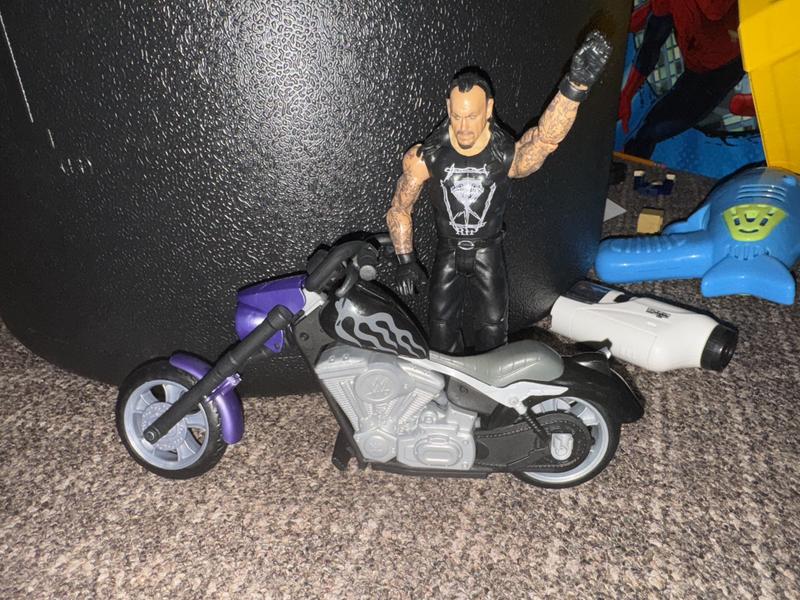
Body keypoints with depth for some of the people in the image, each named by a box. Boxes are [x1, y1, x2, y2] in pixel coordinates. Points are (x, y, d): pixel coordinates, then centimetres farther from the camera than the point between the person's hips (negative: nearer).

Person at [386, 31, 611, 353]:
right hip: (447, 250, 1)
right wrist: (405, 260, -8)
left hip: (488, 251, 0)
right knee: (441, 323, 3)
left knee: (492, 325, 1)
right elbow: (399, 208, -3)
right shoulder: (426, 156, -16)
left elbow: (547, 135, -42)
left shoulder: (508, 155, -20)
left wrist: (575, 83, -59)